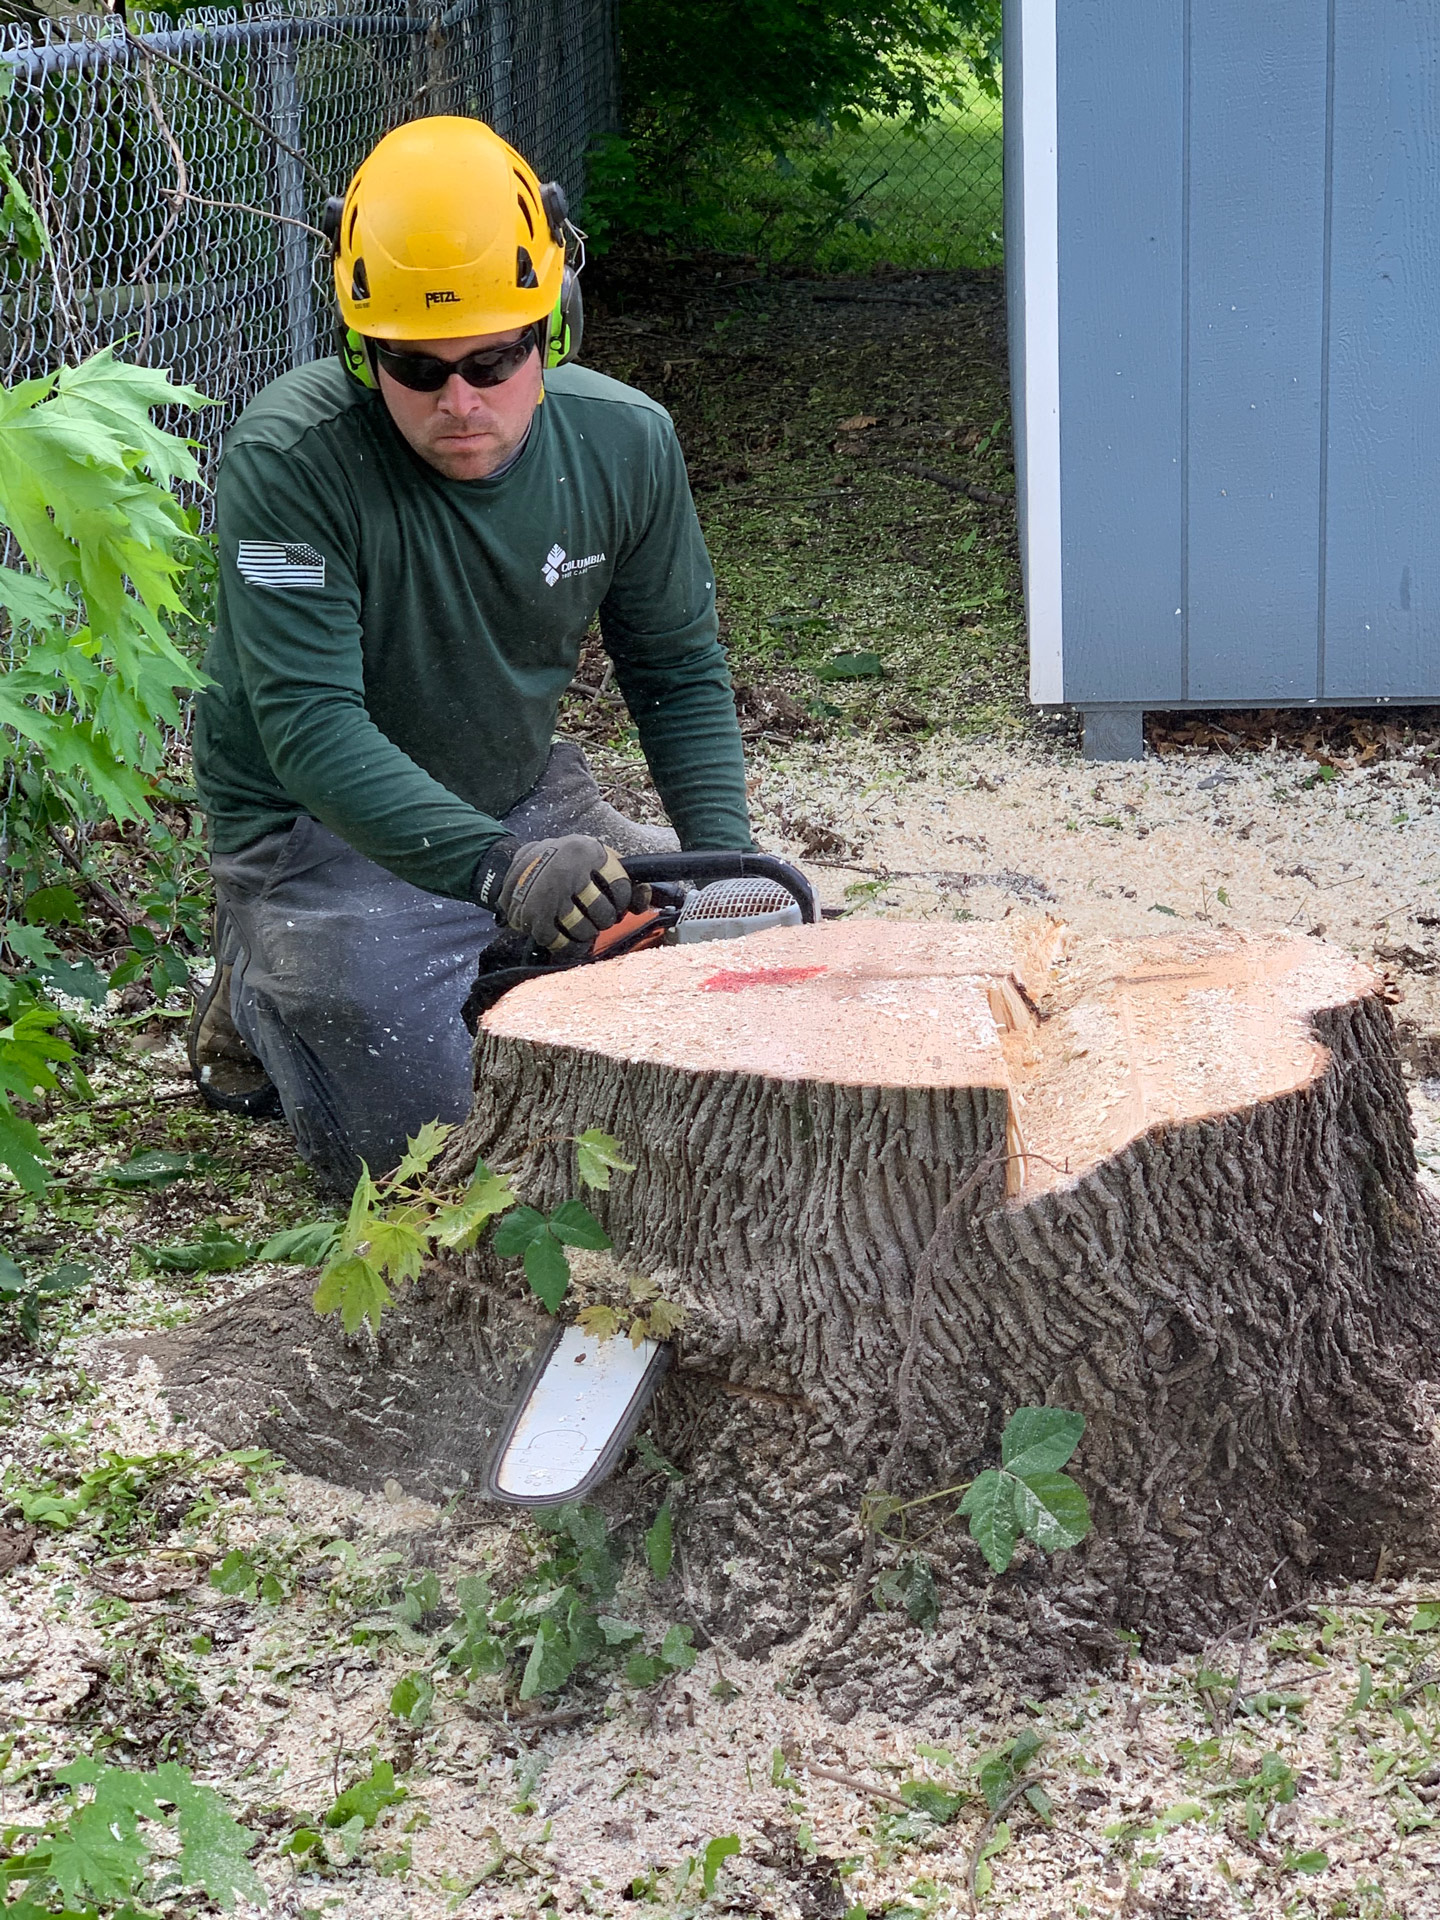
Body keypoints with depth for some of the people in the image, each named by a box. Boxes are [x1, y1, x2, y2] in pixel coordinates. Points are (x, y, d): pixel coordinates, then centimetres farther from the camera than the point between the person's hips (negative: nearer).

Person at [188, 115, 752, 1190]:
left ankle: (475, 976, 22)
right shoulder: (291, 459, -26)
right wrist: (496, 867, -45)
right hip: (326, 834, -5)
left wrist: (726, 862, -13)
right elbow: (312, 727, -31)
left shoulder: (625, 444, -10)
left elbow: (679, 673, 2)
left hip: (526, 802, 6)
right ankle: (262, 996, 13)